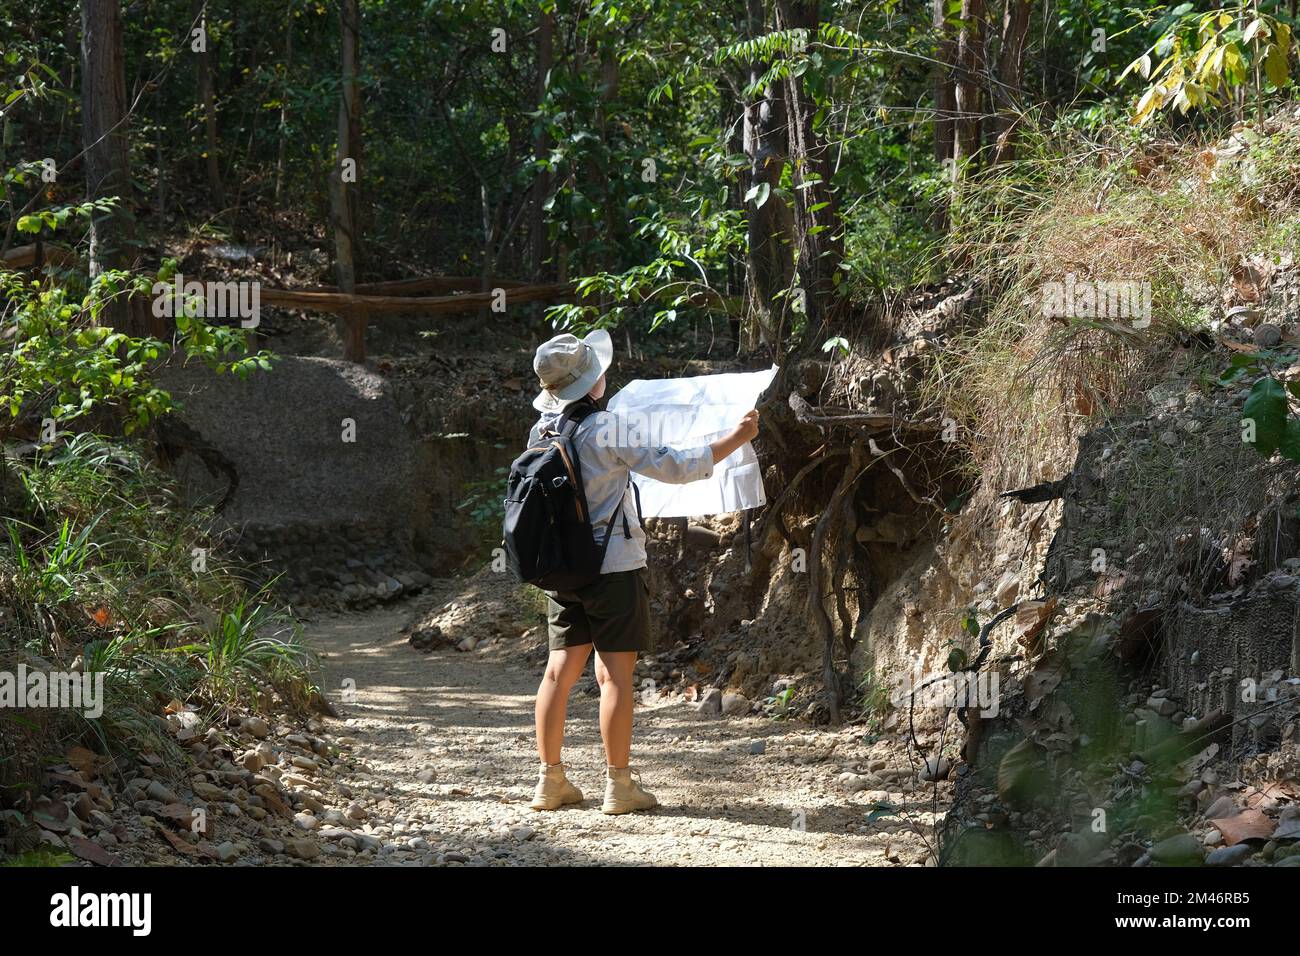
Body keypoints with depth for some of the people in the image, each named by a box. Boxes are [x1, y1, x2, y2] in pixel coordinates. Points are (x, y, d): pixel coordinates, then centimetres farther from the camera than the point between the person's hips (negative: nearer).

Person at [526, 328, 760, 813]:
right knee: (615, 673, -2)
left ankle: (550, 780, 12)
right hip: (613, 565, -7)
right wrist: (735, 438, -4)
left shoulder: (542, 431, 4)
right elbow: (674, 468, -14)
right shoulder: (605, 429, -16)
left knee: (562, 668, 10)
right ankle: (619, 785, 1)